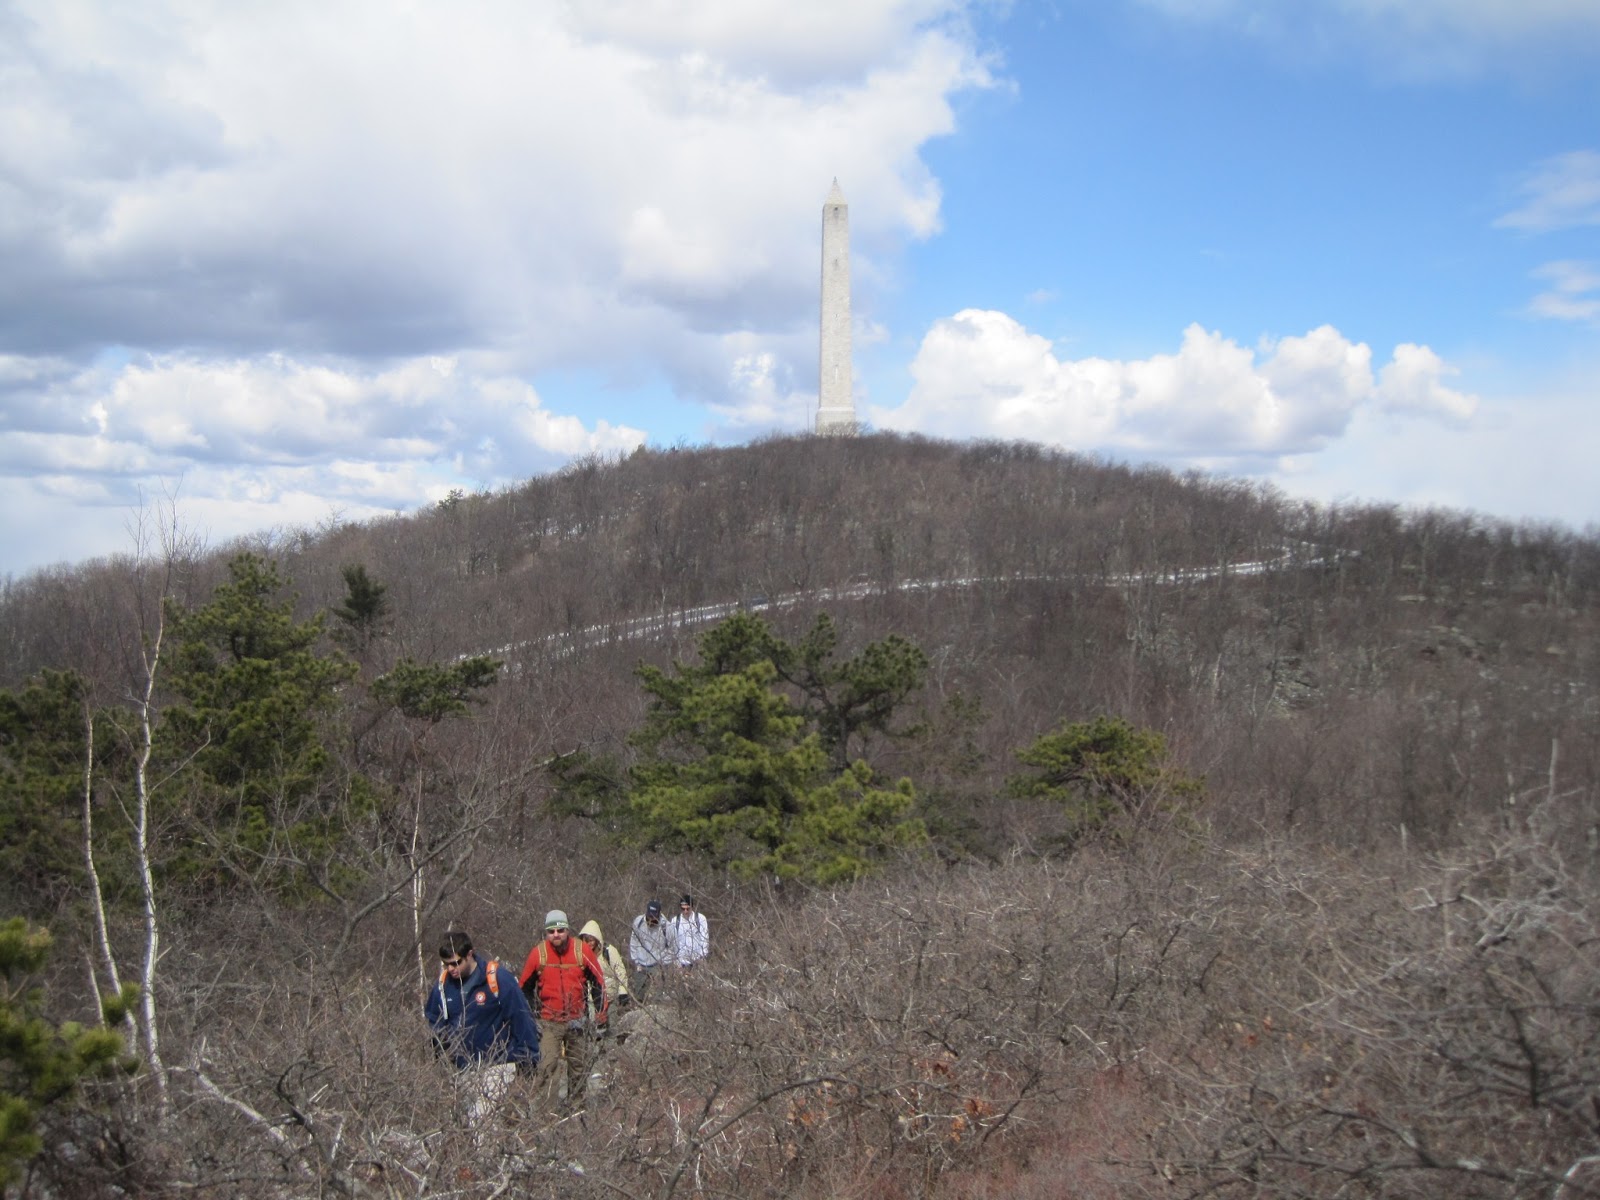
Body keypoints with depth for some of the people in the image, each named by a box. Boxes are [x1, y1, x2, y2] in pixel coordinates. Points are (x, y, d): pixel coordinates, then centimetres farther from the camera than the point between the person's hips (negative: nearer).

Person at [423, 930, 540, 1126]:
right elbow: (432, 1020, 15)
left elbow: (521, 1018, -12)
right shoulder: (444, 984, 0)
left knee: (480, 1120, -15)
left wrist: (529, 1060, -10)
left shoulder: (498, 979, -16)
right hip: (465, 1068, 6)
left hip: (497, 1065, -6)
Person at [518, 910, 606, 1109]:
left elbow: (598, 982, 7)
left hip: (577, 1021, 2)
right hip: (549, 1022, -2)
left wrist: (602, 1011, 6)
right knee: (547, 1065, -12)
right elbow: (525, 988, 7)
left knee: (579, 1066, 11)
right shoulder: (538, 953, -6)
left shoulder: (582, 951, -4)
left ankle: (576, 1105, 25)